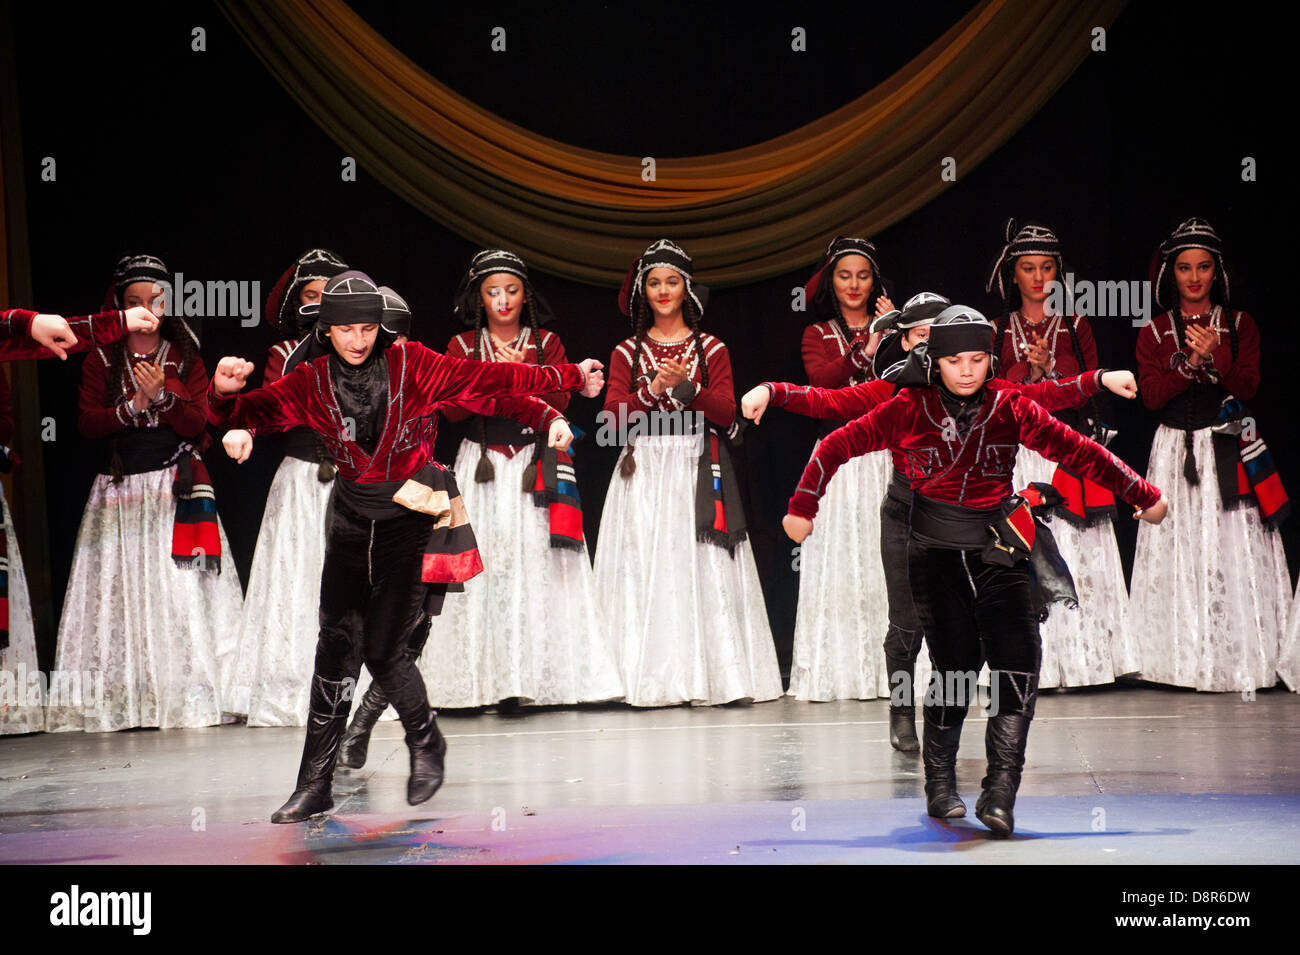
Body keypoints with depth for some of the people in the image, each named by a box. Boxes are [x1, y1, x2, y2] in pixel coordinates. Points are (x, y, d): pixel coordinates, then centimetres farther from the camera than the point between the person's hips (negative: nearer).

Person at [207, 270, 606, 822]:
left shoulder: (410, 363, -6)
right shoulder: (312, 382, 1)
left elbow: (484, 380, -5)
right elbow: (252, 413, -4)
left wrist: (567, 378, -6)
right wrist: (225, 393, -27)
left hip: (410, 517, -3)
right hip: (352, 520, 3)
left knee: (383, 649, -9)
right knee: (337, 645, -4)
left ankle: (425, 743, 20)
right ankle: (316, 785, 3)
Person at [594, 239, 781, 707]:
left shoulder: (711, 349, 9)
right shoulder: (627, 352, 10)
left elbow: (727, 414, -1)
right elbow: (612, 420, 0)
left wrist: (687, 386, -15)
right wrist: (653, 390, -14)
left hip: (697, 472, 0)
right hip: (643, 473, 1)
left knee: (701, 568, -6)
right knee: (645, 571, -6)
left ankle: (710, 673, -3)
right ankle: (650, 679, -4)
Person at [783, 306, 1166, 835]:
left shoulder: (1011, 409, 3)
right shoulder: (909, 410, -1)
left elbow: (1076, 450, 6)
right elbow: (839, 445, 5)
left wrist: (1142, 495, 9)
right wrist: (803, 506, 6)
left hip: (997, 554, 2)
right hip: (935, 554, -2)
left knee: (1018, 665, -13)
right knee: (956, 665, -9)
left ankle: (999, 794, -13)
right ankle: (941, 785, 11)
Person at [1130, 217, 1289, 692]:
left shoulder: (1240, 325, 8)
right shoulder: (1155, 332, 8)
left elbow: (1248, 386, -2)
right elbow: (1151, 394, -2)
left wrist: (1214, 358, -17)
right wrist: (1192, 362, -15)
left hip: (1229, 450, -1)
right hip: (1176, 450, 1)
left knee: (1233, 551, -6)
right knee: (1177, 550, -3)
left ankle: (1240, 656, -1)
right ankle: (1183, 656, 1)